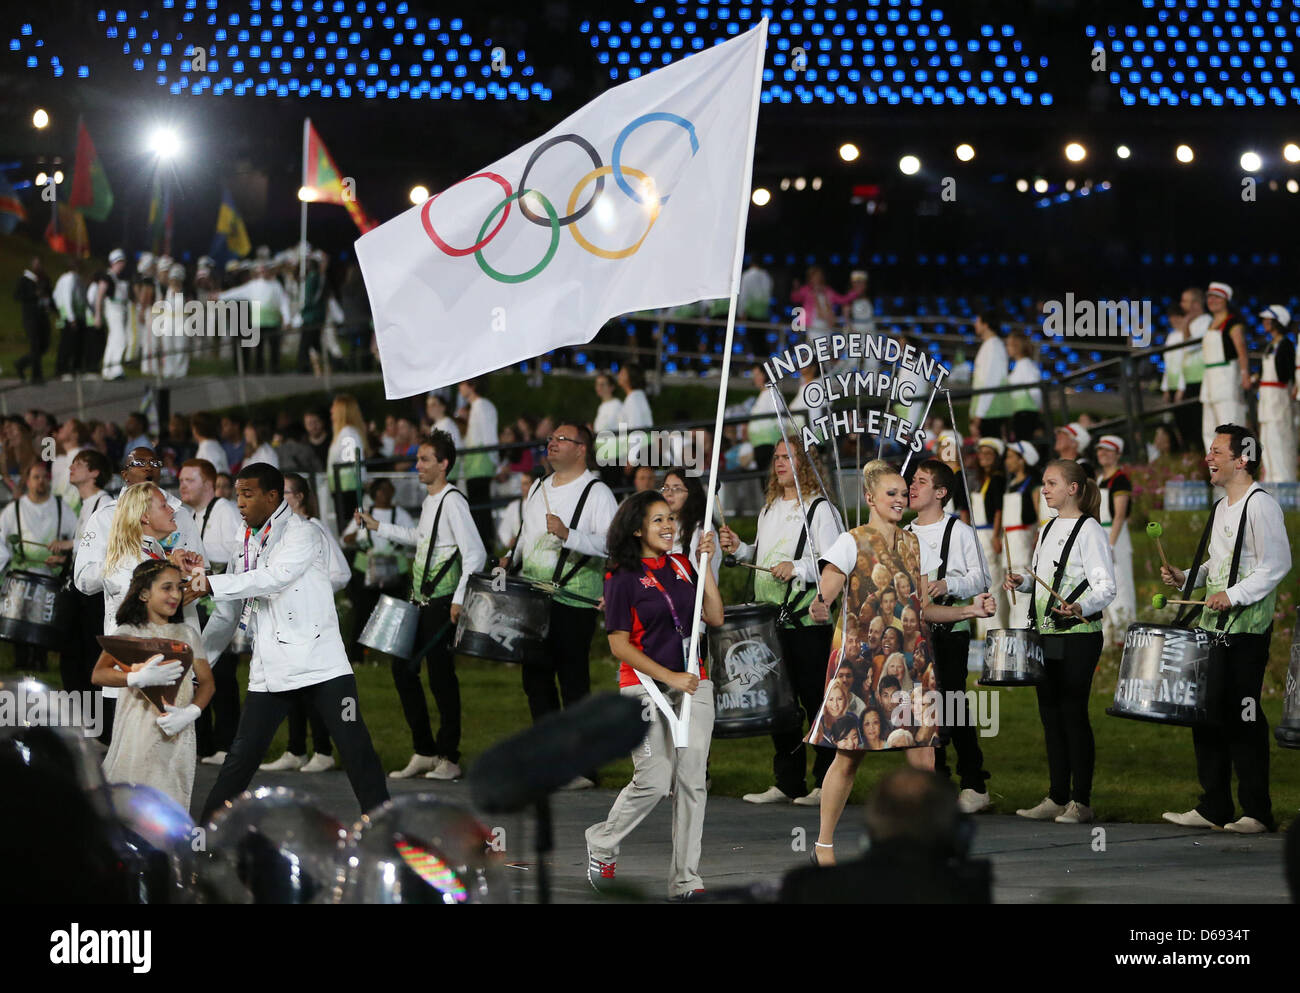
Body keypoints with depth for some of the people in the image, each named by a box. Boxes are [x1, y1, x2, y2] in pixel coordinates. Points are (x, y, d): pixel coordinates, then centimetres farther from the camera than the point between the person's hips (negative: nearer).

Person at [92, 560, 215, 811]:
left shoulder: (187, 634, 15)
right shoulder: (129, 633, 2)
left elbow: (206, 681, 12)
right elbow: (98, 675, -12)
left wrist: (189, 713, -8)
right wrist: (139, 678, -29)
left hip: (178, 736, 3)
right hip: (138, 733, -3)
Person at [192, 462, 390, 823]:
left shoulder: (303, 533, -4)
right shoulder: (246, 546, 17)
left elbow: (276, 577, -22)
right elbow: (227, 616, 24)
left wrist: (212, 584, -24)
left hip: (321, 666, -5)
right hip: (269, 672, 5)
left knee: (356, 751, -6)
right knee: (241, 758, 2)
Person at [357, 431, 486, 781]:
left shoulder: (452, 501, -13)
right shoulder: (429, 501, 14)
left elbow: (475, 554, -19)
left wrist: (460, 599, -22)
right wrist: (379, 527, 31)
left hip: (442, 603, -9)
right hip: (420, 600, 9)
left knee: (440, 675, -5)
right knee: (403, 668, 8)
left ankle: (449, 757, 3)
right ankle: (423, 751, 16)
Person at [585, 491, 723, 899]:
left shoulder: (681, 566, 9)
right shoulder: (623, 578, -6)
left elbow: (715, 617, 5)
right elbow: (619, 645, -9)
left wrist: (706, 564, -2)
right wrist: (670, 677, -13)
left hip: (693, 684, 5)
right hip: (645, 687, -5)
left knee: (691, 782, 1)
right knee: (654, 781, -9)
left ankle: (686, 880, 6)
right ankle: (602, 844, 17)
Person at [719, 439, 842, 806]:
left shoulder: (820, 509, -6)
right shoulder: (769, 509, 19)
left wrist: (798, 568, -26)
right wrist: (740, 549, 12)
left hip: (809, 622, -8)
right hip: (771, 619, 8)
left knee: (816, 700, -5)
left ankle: (827, 783, 1)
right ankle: (787, 783, 16)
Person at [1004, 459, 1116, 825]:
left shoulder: (1089, 530, -8)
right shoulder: (1048, 530, 16)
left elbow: (1106, 587, -15)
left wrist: (1081, 608, -33)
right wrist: (1022, 582, 4)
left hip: (1078, 635, -8)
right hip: (1046, 635, 8)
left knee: (1073, 714, -6)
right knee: (1050, 714, 9)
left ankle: (1081, 802, -1)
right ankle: (1057, 798, 15)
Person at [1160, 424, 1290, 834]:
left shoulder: (1260, 504, -10)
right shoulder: (1221, 508, 18)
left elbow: (1276, 564, -19)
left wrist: (1234, 596, -23)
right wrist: (1186, 578, 11)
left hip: (1246, 631, -9)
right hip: (1212, 627, 9)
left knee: (1242, 716, -8)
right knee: (1207, 713, 9)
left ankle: (1257, 812, -2)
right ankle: (1214, 807, 15)